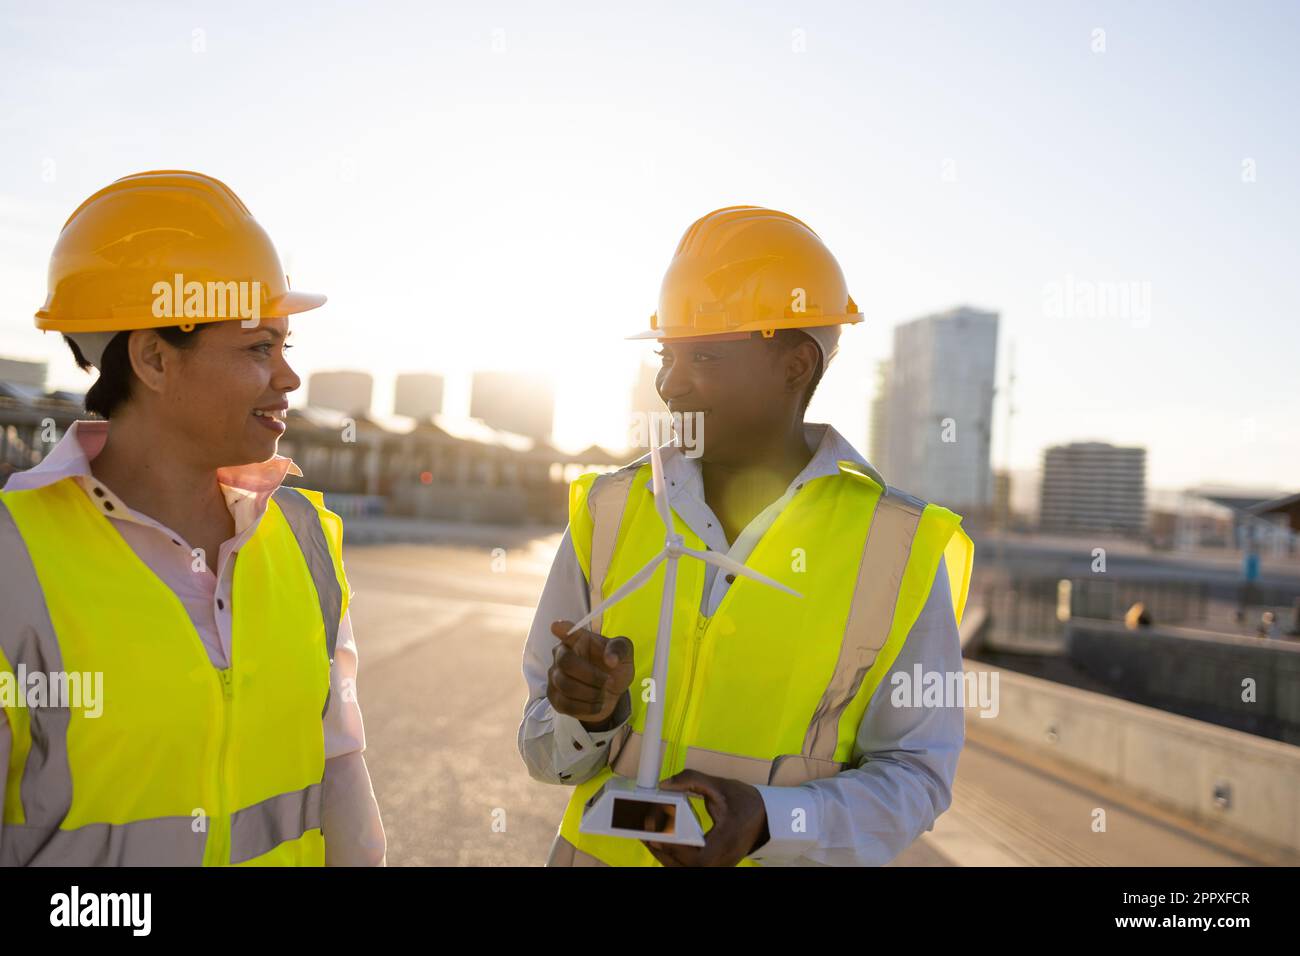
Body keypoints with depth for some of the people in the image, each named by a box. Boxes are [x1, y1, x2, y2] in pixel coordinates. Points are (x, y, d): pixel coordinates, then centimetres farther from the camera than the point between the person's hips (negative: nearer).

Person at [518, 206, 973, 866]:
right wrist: (592, 715, -23)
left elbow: (914, 772, -8)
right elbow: (549, 751, -2)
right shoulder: (608, 512, -8)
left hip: (784, 854, -2)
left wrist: (767, 822, -22)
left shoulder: (894, 545, -15)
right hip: (603, 850, 2)